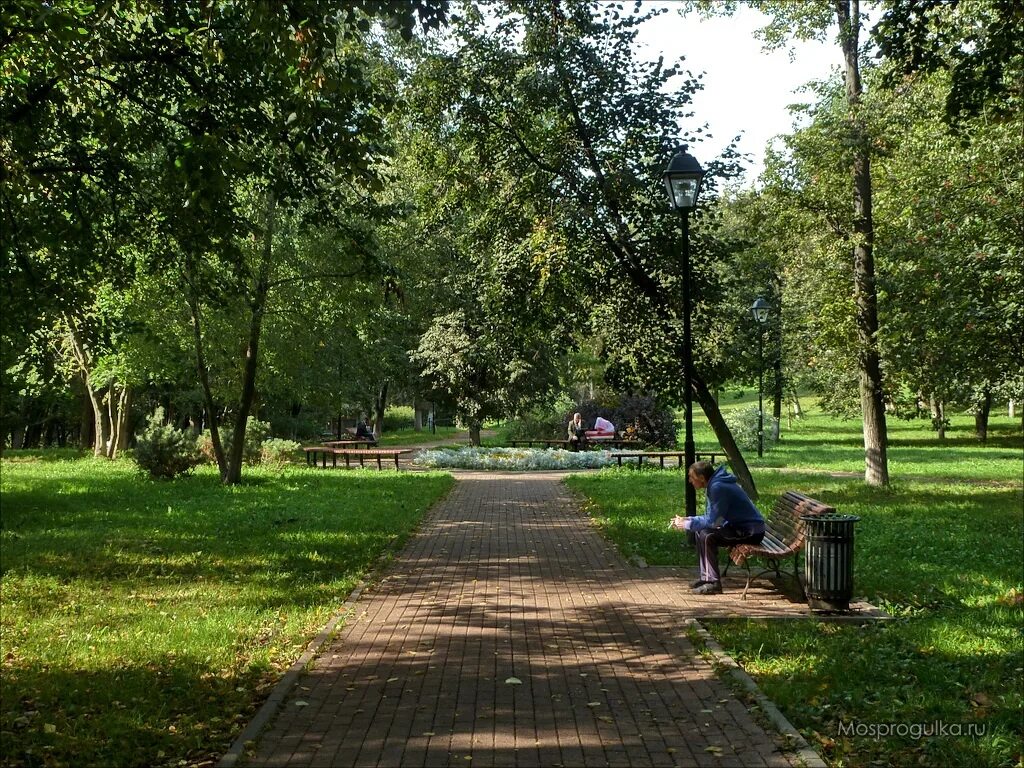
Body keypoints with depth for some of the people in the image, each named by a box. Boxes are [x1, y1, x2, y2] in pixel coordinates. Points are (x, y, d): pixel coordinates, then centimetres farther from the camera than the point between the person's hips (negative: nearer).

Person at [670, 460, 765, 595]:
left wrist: (686, 524, -11)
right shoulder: (713, 485, 8)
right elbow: (709, 517, 15)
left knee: (707, 536, -22)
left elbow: (711, 521, -22)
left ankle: (714, 583, -15)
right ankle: (706, 577, 15)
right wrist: (686, 520, 3)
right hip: (739, 526, 10)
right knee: (699, 532, 11)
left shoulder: (718, 488, -22)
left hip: (751, 532, -10)